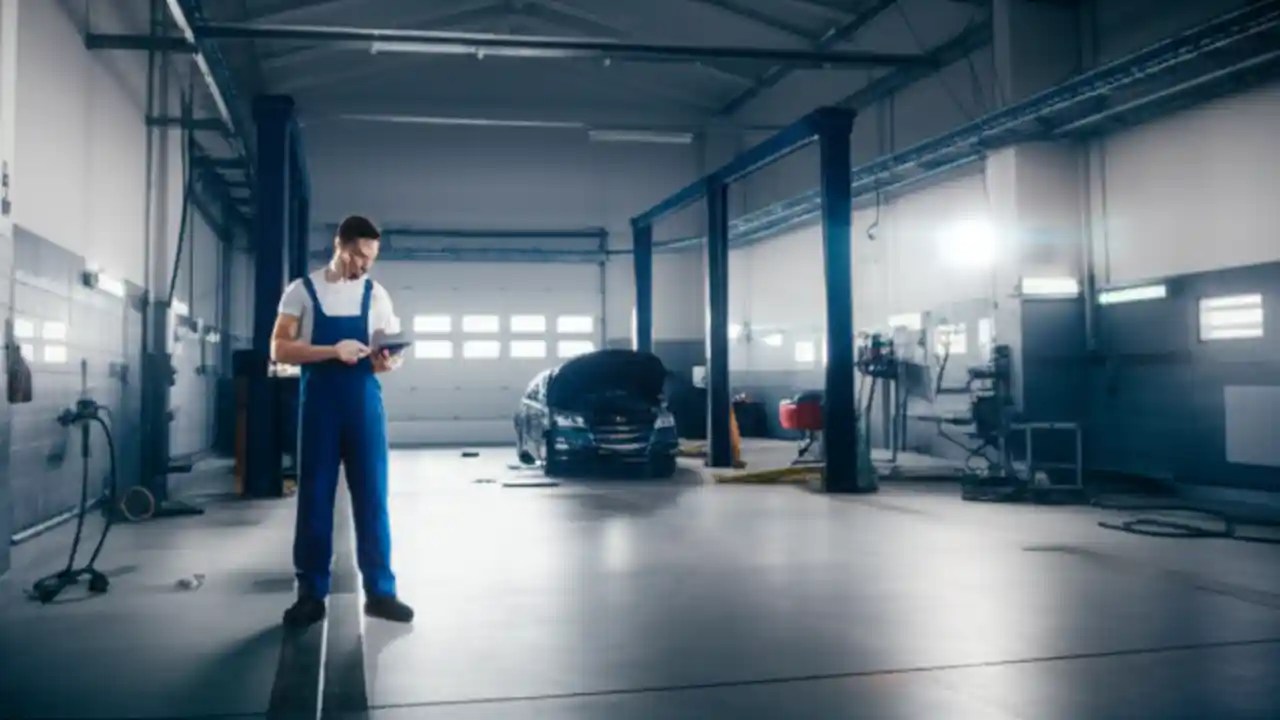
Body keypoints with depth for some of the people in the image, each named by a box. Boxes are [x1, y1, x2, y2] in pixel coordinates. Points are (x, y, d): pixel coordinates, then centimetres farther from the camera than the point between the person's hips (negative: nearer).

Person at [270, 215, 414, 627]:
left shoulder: (376, 295, 8)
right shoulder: (302, 291, 2)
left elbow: (393, 348, 13)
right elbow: (280, 349, -4)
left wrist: (389, 362, -12)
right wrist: (333, 351, -18)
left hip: (364, 403, 2)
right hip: (319, 403, -1)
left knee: (372, 497, 3)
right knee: (314, 498, 4)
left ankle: (379, 592, 10)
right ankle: (311, 594, 13)